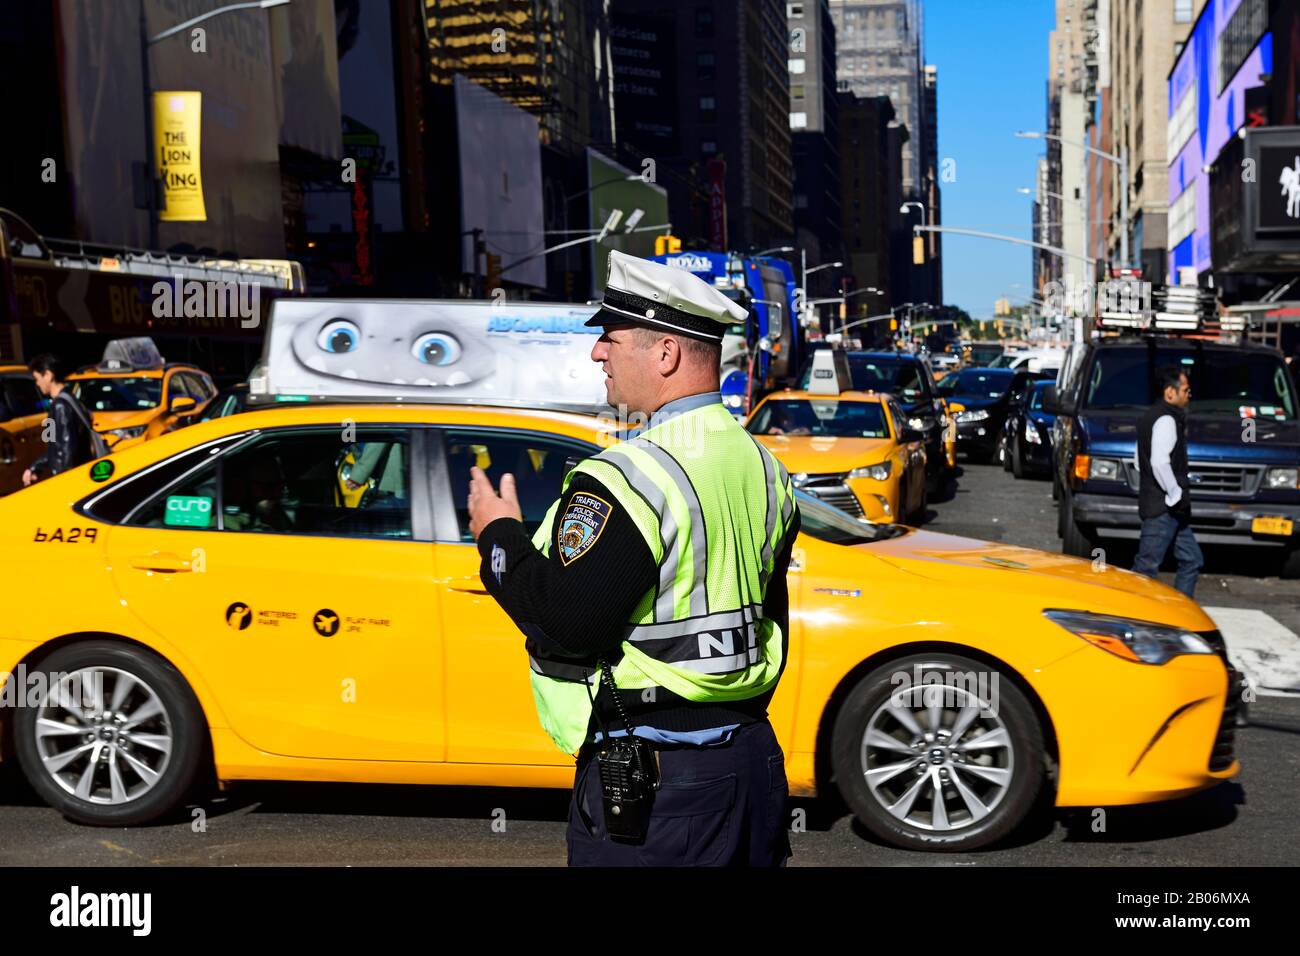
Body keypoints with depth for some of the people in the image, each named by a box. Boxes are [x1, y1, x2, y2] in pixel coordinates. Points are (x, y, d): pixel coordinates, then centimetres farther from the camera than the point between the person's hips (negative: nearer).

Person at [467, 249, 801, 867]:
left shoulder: (627, 479, -21)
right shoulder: (760, 465, 8)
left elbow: (566, 623, -21)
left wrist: (498, 537, -7)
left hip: (650, 777, -9)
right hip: (753, 755, 9)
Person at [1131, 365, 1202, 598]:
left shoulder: (1151, 416, 17)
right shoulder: (1166, 420, -15)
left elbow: (1139, 463, 22)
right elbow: (1160, 462, -27)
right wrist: (1177, 495, -19)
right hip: (1163, 508, -11)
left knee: (1192, 560, 15)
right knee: (1147, 566, -6)